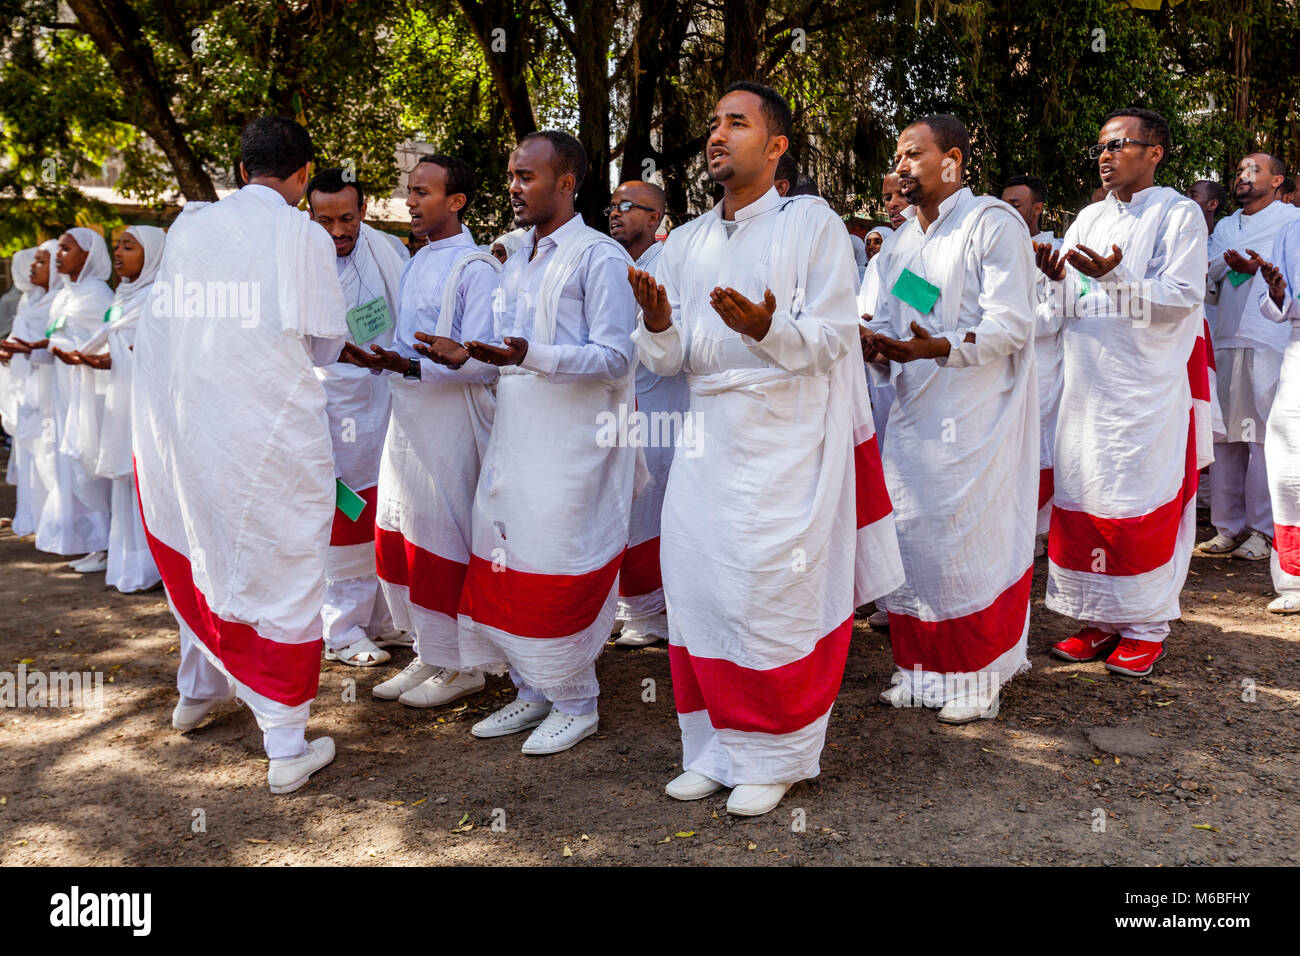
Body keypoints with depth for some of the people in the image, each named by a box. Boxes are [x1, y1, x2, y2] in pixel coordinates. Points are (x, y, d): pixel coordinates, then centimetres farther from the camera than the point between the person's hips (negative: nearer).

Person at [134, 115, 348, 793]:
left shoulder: (187, 227, 6)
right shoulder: (302, 236, -7)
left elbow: (167, 322, 11)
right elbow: (325, 344, -2)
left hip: (176, 424, 5)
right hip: (270, 427, -5)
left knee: (200, 554, 24)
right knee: (281, 576, 3)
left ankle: (198, 690, 42)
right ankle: (287, 748, 8)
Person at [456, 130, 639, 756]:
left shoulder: (601, 258, -7)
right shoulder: (515, 264, 19)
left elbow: (614, 357, -15)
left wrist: (532, 356, -26)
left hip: (573, 442, -8)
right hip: (514, 438, 8)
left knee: (557, 570, -3)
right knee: (507, 564, 10)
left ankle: (575, 704, 14)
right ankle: (533, 692, 25)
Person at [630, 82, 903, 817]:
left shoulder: (813, 223, -2)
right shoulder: (687, 241, 13)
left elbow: (833, 338, -9)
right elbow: (670, 360, 10)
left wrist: (767, 329, -28)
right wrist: (658, 324, -13)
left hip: (785, 444, -5)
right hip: (708, 439, 5)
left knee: (772, 597, -3)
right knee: (698, 588, 6)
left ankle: (771, 759, 14)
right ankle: (713, 749, 21)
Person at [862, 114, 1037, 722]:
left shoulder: (993, 224, -8)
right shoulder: (902, 241, 16)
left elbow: (1010, 325, -16)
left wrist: (936, 348, -31)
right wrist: (870, 338, -4)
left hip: (976, 416, -7)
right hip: (914, 414, 7)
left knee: (970, 541, -2)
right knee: (910, 536, 10)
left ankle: (976, 678, 13)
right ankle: (922, 668, 23)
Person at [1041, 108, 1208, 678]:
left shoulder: (1179, 215, -2)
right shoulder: (1090, 218, 15)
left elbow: (1181, 299, -13)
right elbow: (1071, 305, 13)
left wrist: (1113, 277, -26)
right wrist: (1057, 279, -9)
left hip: (1148, 388, -6)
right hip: (1087, 385, 6)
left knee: (1142, 501, -1)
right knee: (1083, 500, 6)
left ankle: (1146, 626, 11)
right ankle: (1101, 620, 18)